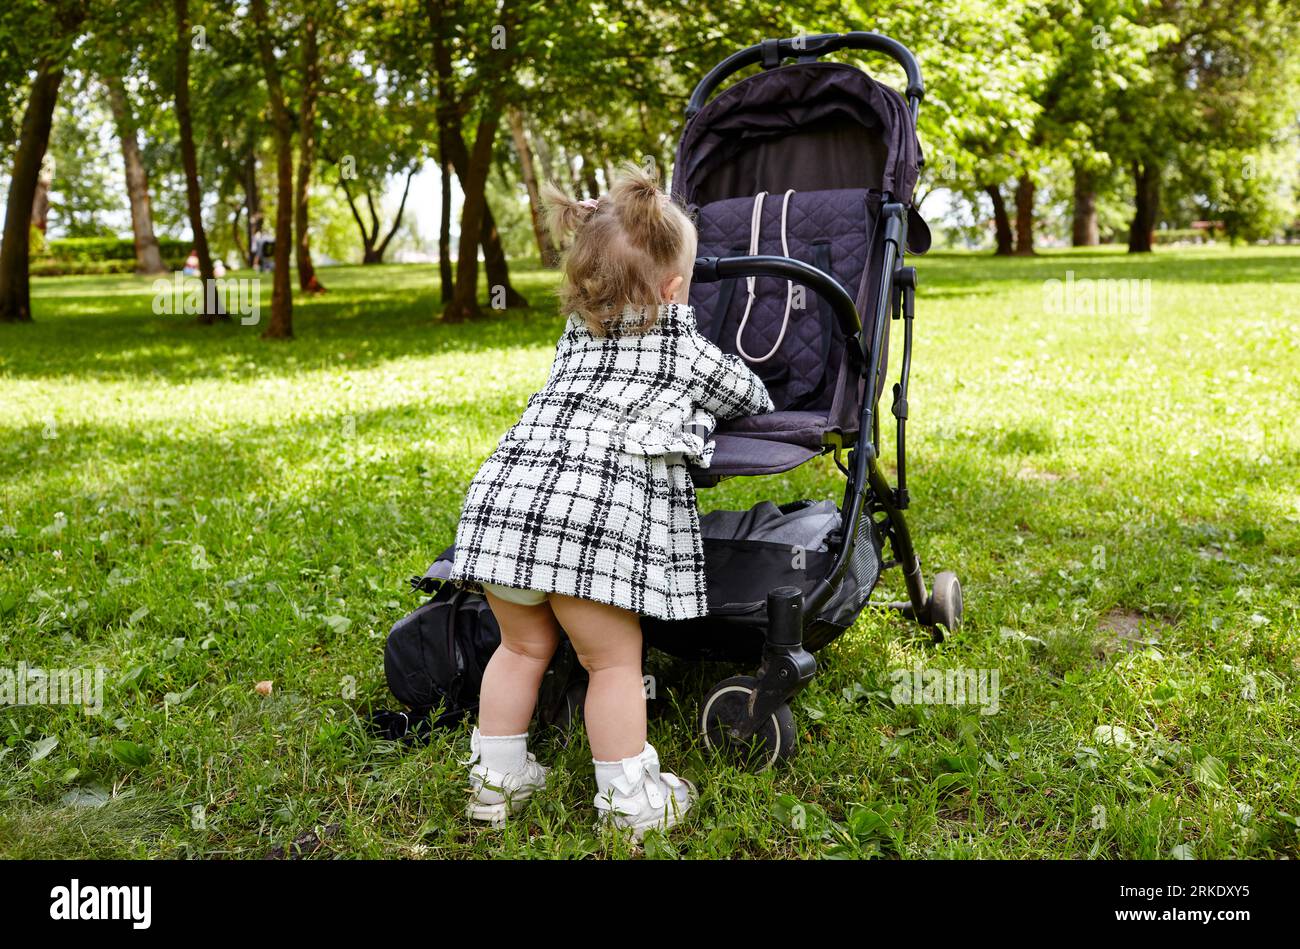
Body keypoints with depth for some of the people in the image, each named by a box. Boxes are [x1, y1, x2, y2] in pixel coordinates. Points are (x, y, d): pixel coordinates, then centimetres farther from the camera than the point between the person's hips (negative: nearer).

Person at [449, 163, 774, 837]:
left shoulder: (573, 337, 28)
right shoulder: (687, 352, 14)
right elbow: (747, 395, 31)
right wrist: (756, 399, 55)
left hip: (503, 493, 6)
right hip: (597, 506, -6)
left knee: (525, 645, 21)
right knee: (614, 660, 6)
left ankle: (495, 779, 31)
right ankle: (628, 801, 16)